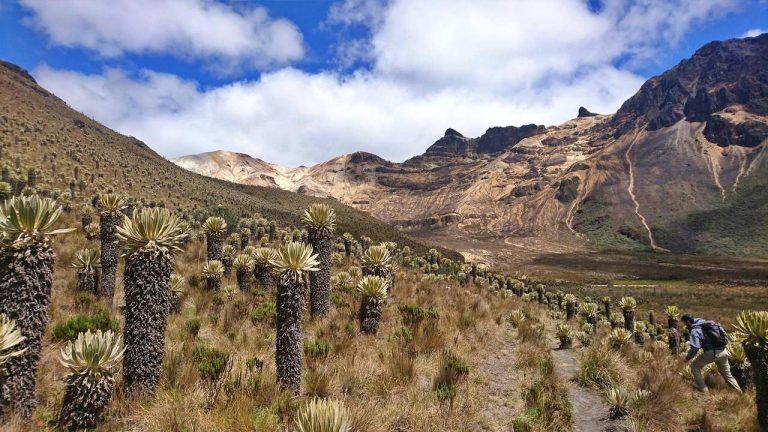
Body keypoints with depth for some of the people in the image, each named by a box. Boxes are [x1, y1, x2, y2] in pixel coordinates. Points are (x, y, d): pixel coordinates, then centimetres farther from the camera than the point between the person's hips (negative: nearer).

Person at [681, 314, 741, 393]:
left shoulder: (695, 330, -11)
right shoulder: (704, 323, 14)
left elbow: (695, 348, -19)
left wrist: (688, 358, -5)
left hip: (712, 352, -8)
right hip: (723, 351, 8)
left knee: (695, 367, 9)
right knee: (727, 374, 25)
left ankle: (703, 390, 7)